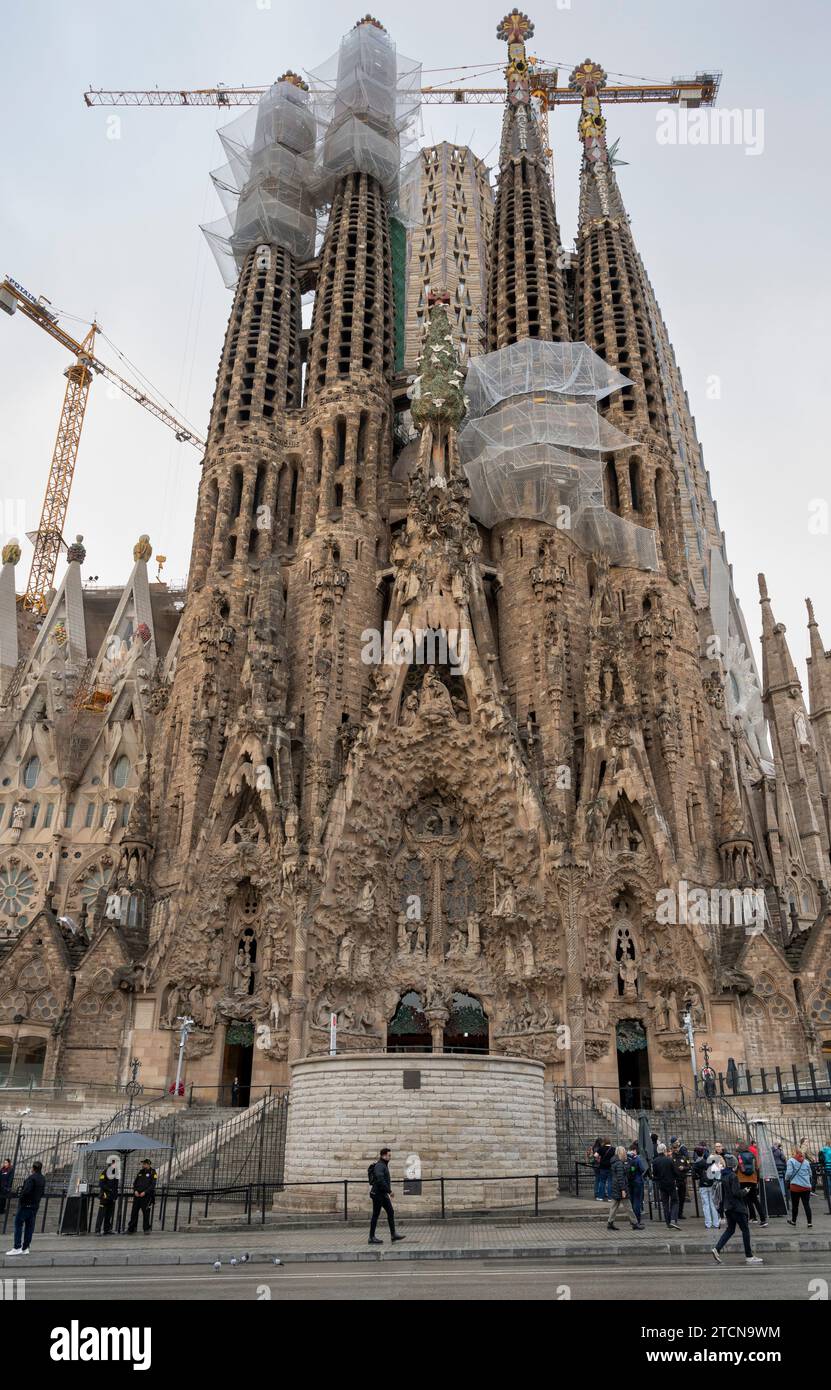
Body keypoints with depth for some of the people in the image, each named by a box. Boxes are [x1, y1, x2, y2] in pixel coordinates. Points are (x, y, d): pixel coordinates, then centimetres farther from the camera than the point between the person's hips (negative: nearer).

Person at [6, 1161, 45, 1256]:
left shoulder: (31, 1178, -16)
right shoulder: (42, 1179, 10)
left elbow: (26, 1191, -25)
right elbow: (41, 1193, 16)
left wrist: (20, 1199, -10)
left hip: (26, 1205, -8)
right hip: (35, 1206, 8)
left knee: (18, 1224, 0)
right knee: (29, 1226, 10)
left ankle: (17, 1247, -4)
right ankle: (25, 1248, 12)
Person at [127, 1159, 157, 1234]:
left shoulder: (153, 1173, -2)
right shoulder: (140, 1172, 15)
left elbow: (153, 1185, -9)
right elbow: (135, 1182, 15)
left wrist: (145, 1192, -18)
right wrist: (135, 1190, -4)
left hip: (146, 1196, -5)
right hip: (137, 1195, 5)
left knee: (146, 1212, -3)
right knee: (134, 1212, 2)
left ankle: (146, 1229, 6)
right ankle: (131, 1229, 8)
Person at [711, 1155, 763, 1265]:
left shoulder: (723, 1176, 9)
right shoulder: (733, 1176, -17)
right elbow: (735, 1192, -22)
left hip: (728, 1207, 8)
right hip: (736, 1207, -8)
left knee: (730, 1230, 12)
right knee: (745, 1230, 3)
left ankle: (717, 1249, 0)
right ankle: (749, 1256, 7)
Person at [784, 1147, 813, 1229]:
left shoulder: (791, 1161, -3)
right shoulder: (806, 1161, 10)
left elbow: (789, 1173, -10)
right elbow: (810, 1174, 16)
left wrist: (786, 1180, 8)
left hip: (795, 1186, -3)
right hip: (807, 1186, 3)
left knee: (795, 1205, 9)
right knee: (807, 1204, 3)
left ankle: (793, 1221, 22)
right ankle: (809, 1222, -1)